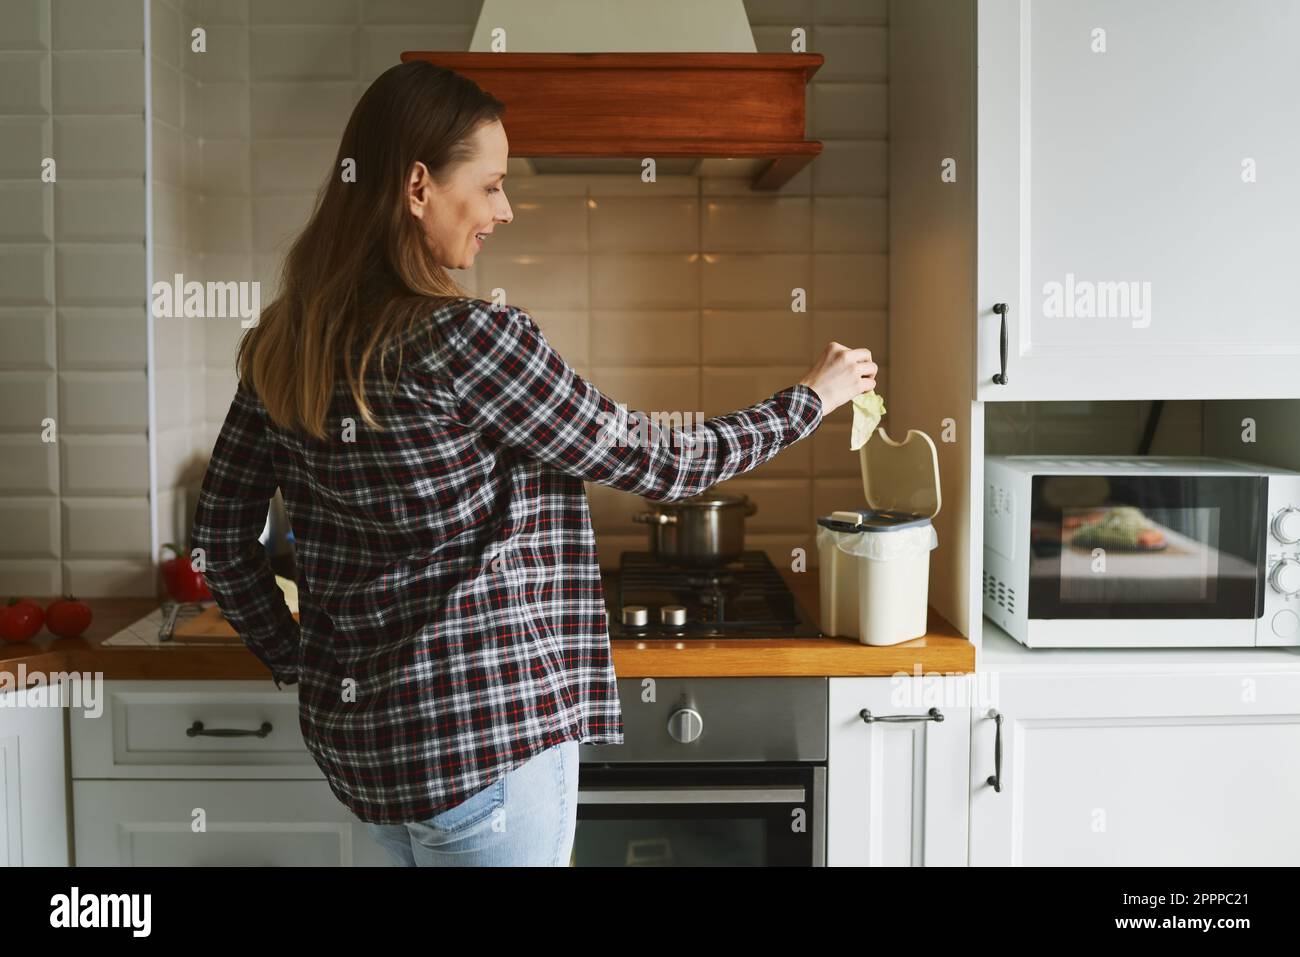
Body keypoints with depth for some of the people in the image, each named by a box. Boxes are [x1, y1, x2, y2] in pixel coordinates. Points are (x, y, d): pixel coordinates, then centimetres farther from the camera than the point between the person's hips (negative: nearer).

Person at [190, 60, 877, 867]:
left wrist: (300, 660, 13)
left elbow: (221, 528, 8)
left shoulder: (284, 344, 1)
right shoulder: (467, 340, -21)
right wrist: (812, 399, 0)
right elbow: (654, 465, -12)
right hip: (481, 730, -7)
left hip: (351, 728, 7)